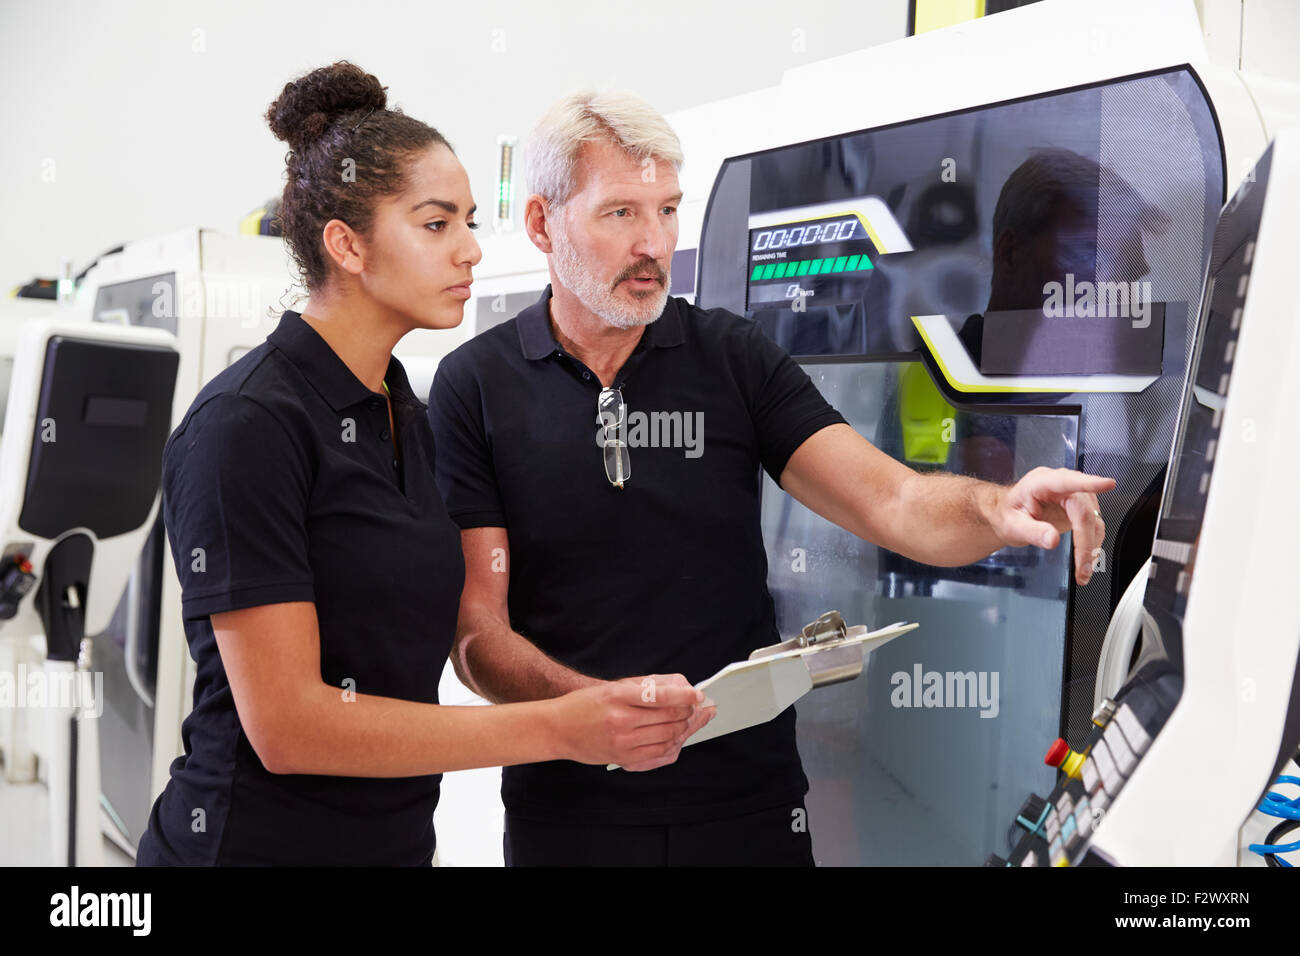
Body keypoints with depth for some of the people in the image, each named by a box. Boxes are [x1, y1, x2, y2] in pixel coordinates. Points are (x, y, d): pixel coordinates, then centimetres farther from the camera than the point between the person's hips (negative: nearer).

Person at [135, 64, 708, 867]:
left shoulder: (409, 418, 7)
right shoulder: (247, 425, -18)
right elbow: (286, 724, -23)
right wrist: (560, 729, -25)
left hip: (395, 836, 7)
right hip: (257, 838, -7)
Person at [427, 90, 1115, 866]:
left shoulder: (736, 357, 0)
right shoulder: (476, 386, -4)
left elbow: (895, 504, -9)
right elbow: (476, 630, -8)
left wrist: (997, 510, -31)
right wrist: (593, 703, -26)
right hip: (571, 812, -1)